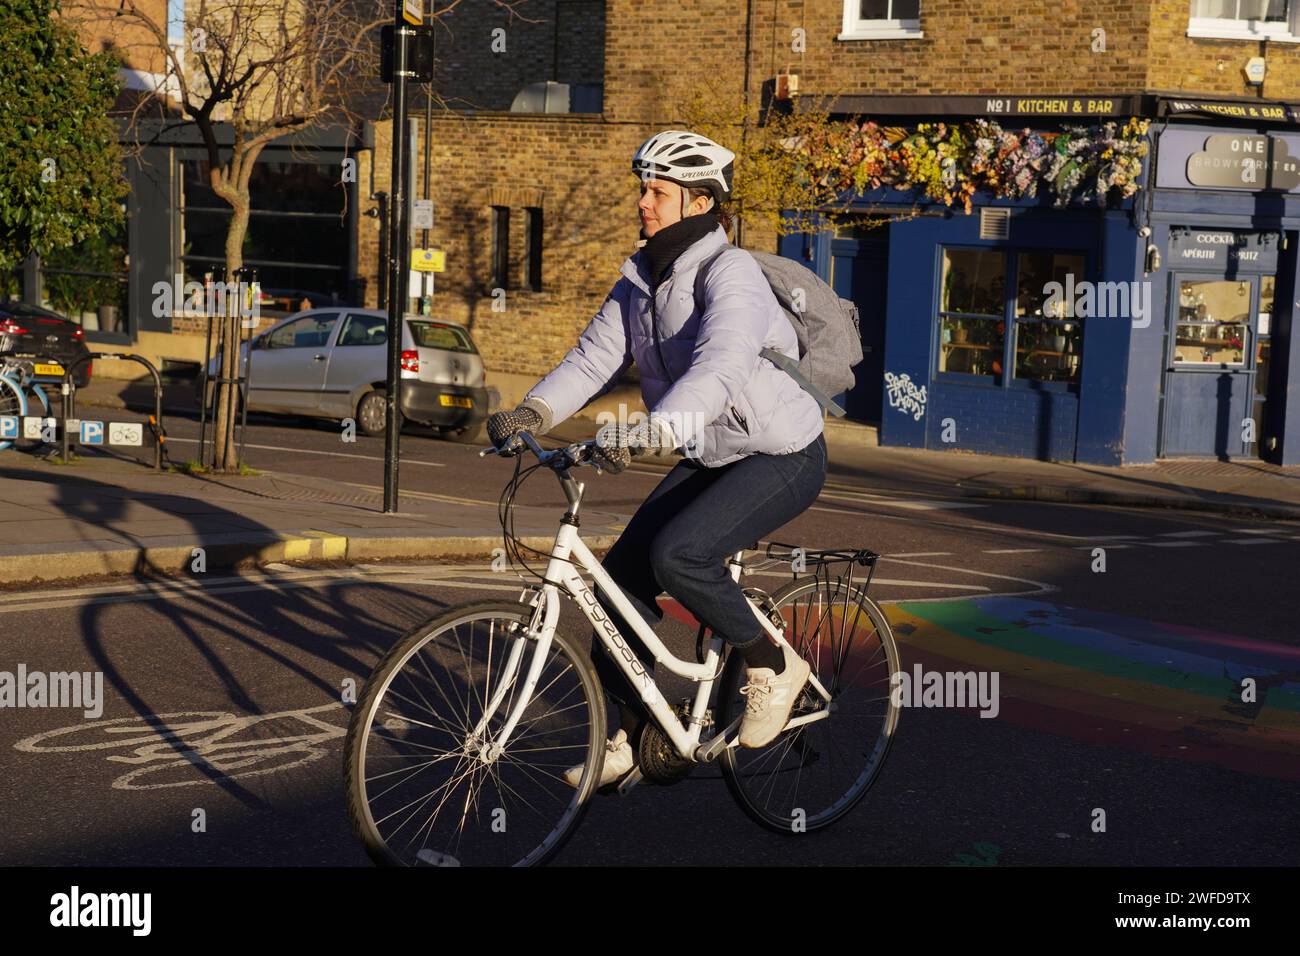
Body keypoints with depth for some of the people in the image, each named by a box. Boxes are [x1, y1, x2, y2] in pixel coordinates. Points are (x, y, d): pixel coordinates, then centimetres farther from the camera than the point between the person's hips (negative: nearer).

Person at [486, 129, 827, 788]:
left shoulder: (730, 273, -22)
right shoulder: (640, 282, 3)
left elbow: (719, 368, -38)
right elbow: (594, 357, -4)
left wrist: (654, 432, -53)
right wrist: (534, 411, -22)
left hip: (782, 455, -8)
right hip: (712, 458, 8)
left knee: (678, 554, -28)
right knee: (621, 574, -1)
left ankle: (771, 665, -3)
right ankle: (628, 738, 11)